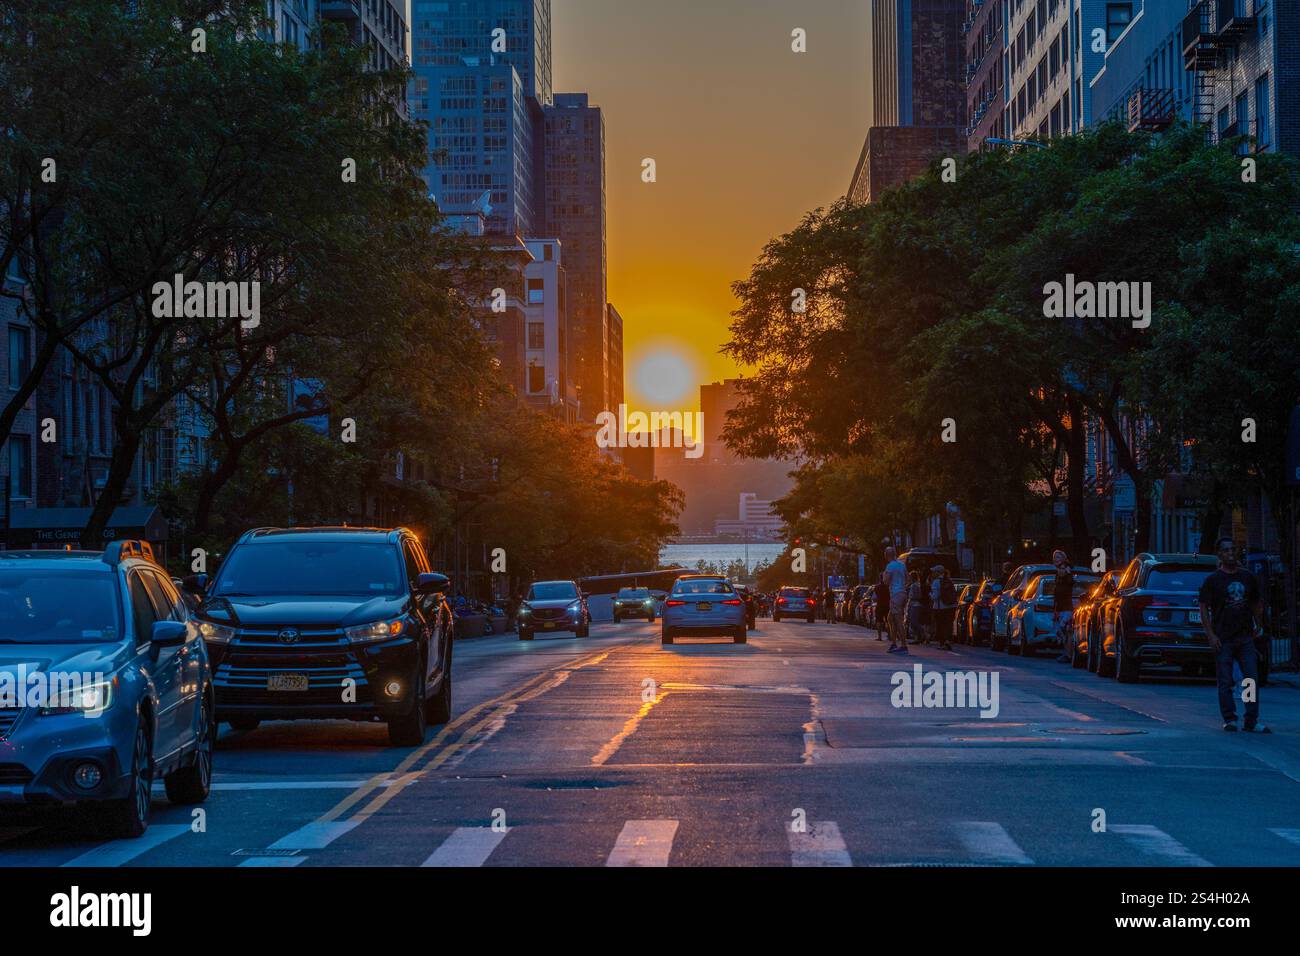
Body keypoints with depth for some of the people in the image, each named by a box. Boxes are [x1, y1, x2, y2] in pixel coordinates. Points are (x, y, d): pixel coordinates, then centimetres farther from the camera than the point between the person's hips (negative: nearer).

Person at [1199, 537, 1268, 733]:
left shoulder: (1248, 577, 11)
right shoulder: (1212, 580, 0)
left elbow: (1257, 604, 21)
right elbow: (1204, 608, -3)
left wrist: (1258, 626, 12)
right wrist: (1211, 635, -11)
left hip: (1245, 637, 3)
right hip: (1223, 639, -3)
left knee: (1252, 680, -2)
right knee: (1225, 682, 0)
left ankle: (1251, 722, 1)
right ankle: (1229, 720, 8)